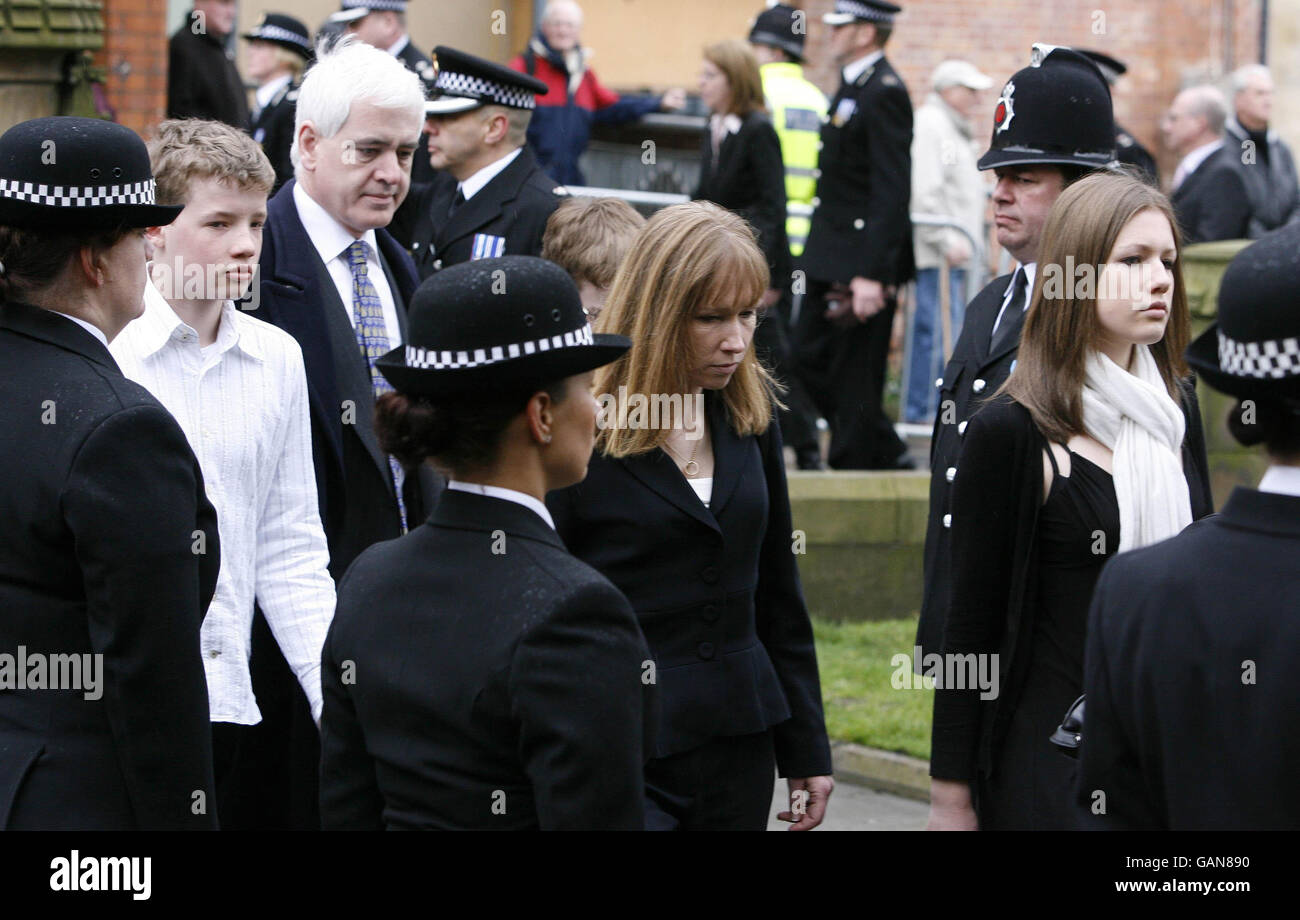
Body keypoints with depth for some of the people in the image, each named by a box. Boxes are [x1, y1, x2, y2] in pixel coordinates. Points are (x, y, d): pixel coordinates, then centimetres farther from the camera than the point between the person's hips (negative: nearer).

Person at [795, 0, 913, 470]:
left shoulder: (885, 93, -16)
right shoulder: (851, 86, 15)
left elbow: (892, 191, -21)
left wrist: (872, 274, -26)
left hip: (863, 262, -10)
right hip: (831, 259, 10)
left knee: (855, 377, -4)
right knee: (809, 356, 13)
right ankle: (887, 454, 21)